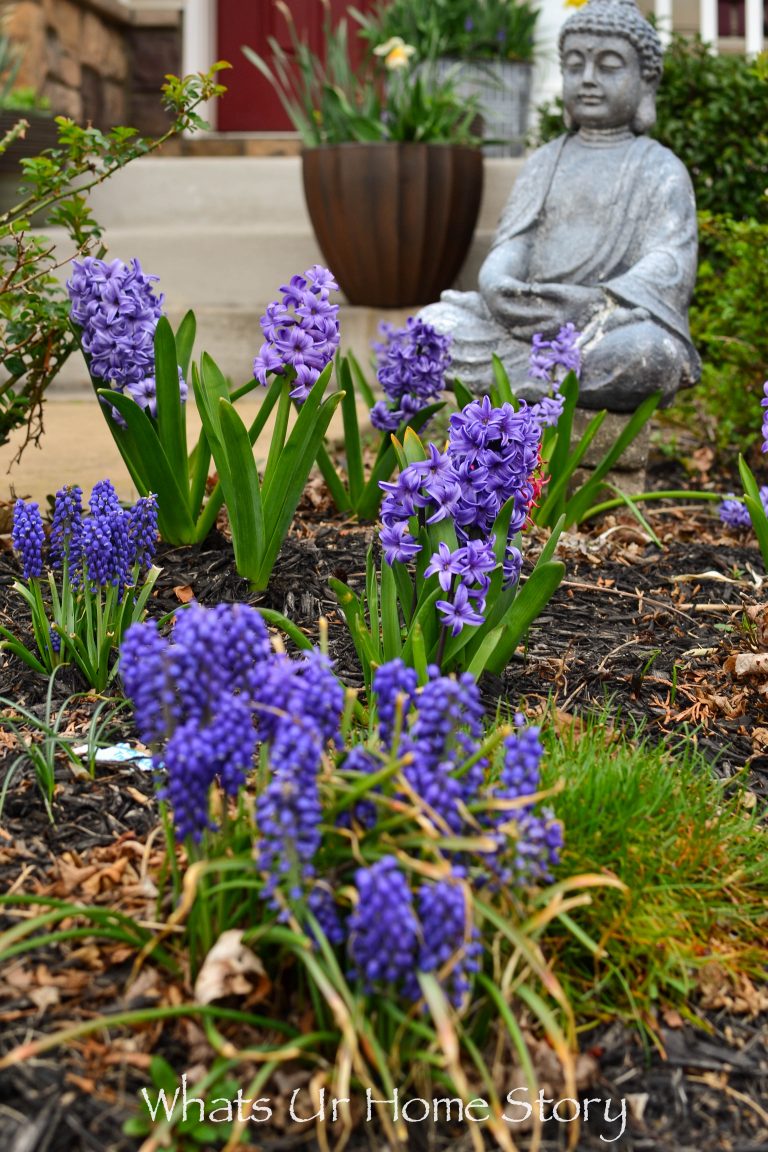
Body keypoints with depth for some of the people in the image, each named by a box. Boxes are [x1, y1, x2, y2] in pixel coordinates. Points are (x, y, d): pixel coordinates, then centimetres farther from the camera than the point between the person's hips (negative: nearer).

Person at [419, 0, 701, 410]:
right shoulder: (544, 162, 20)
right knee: (433, 323, -21)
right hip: (530, 322, 3)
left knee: (647, 352, -38)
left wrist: (596, 302, -28)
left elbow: (669, 270, -7)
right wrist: (495, 285, -20)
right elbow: (510, 248, 7)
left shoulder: (661, 170, 8)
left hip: (619, 325, -3)